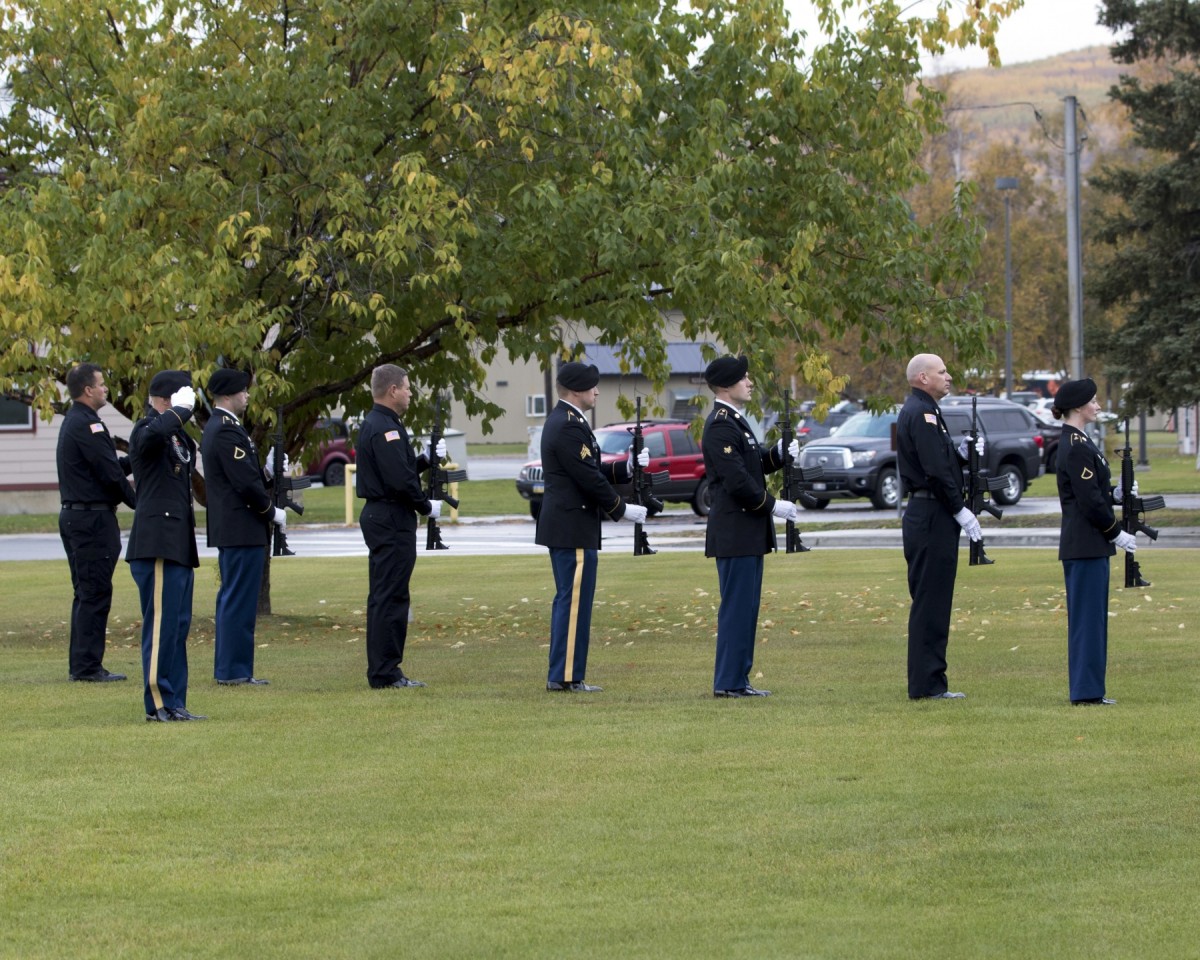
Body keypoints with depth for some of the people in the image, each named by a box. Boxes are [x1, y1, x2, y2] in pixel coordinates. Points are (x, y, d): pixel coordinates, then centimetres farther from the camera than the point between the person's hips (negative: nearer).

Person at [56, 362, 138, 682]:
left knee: (86, 593, 14)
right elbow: (110, 473, -17)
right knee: (95, 593, -7)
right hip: (93, 519, -10)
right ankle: (88, 666, -6)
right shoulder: (87, 425, -16)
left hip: (74, 517, 10)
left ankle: (80, 664, 17)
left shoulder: (73, 422, 16)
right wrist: (139, 503, -7)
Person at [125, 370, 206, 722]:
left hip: (179, 544, 10)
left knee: (177, 625, 10)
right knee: (161, 624, -9)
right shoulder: (147, 430, -9)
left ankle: (174, 703, 13)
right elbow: (155, 435, -35)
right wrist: (180, 411, -19)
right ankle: (159, 703, -8)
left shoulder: (178, 437, 21)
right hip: (158, 544, -10)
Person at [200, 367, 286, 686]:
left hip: (229, 528, 11)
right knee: (240, 600, -7)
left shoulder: (216, 428, 16)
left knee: (232, 600, 14)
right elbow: (246, 482, -21)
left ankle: (228, 668, 18)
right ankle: (234, 671, -5)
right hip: (243, 528, -11)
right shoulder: (227, 431, -17)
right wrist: (273, 512, -9)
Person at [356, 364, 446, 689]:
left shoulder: (376, 425, 16)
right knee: (391, 597, -8)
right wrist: (426, 506, -11)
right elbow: (399, 479, -23)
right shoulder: (385, 428, -17)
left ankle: (382, 671, 17)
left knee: (385, 597, 13)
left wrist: (427, 458, 8)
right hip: (391, 521, -11)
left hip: (380, 517, 11)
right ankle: (385, 673, -8)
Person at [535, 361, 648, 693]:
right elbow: (589, 478, -19)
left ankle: (561, 675, 17)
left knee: (568, 600, 13)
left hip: (563, 526, 11)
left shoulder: (563, 421, 16)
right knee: (575, 601, -7)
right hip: (574, 529, -11)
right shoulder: (569, 427, -18)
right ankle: (566, 676, -5)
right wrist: (621, 510, -9)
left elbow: (592, 471, 18)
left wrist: (626, 468, 4)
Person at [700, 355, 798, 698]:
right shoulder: (721, 425, -16)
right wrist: (772, 505, -15)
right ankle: (728, 682, -4)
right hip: (735, 532, -10)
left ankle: (738, 679, 17)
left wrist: (779, 454, 3)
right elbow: (737, 480, -22)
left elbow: (754, 463, 21)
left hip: (747, 532, 10)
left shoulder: (735, 421, 16)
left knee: (746, 606, 12)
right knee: (737, 606, -7)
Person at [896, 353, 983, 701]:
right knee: (931, 603, -8)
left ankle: (928, 683, 16)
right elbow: (935, 470, -21)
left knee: (930, 603, 12)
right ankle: (927, 685, -6)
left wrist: (960, 453, 4)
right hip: (932, 516, -11)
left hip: (923, 517, 11)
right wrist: (961, 511, -17)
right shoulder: (921, 414, -15)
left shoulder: (923, 411, 19)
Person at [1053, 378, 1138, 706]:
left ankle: (1089, 690, 17)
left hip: (1084, 545, 10)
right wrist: (1116, 533, -11)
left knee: (1090, 617, 12)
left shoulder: (1075, 443, 14)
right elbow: (1089, 501, -19)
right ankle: (1086, 691, -3)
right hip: (1086, 545, -10)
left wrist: (1115, 493, 6)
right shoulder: (1077, 448, -17)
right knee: (1088, 615, -6)